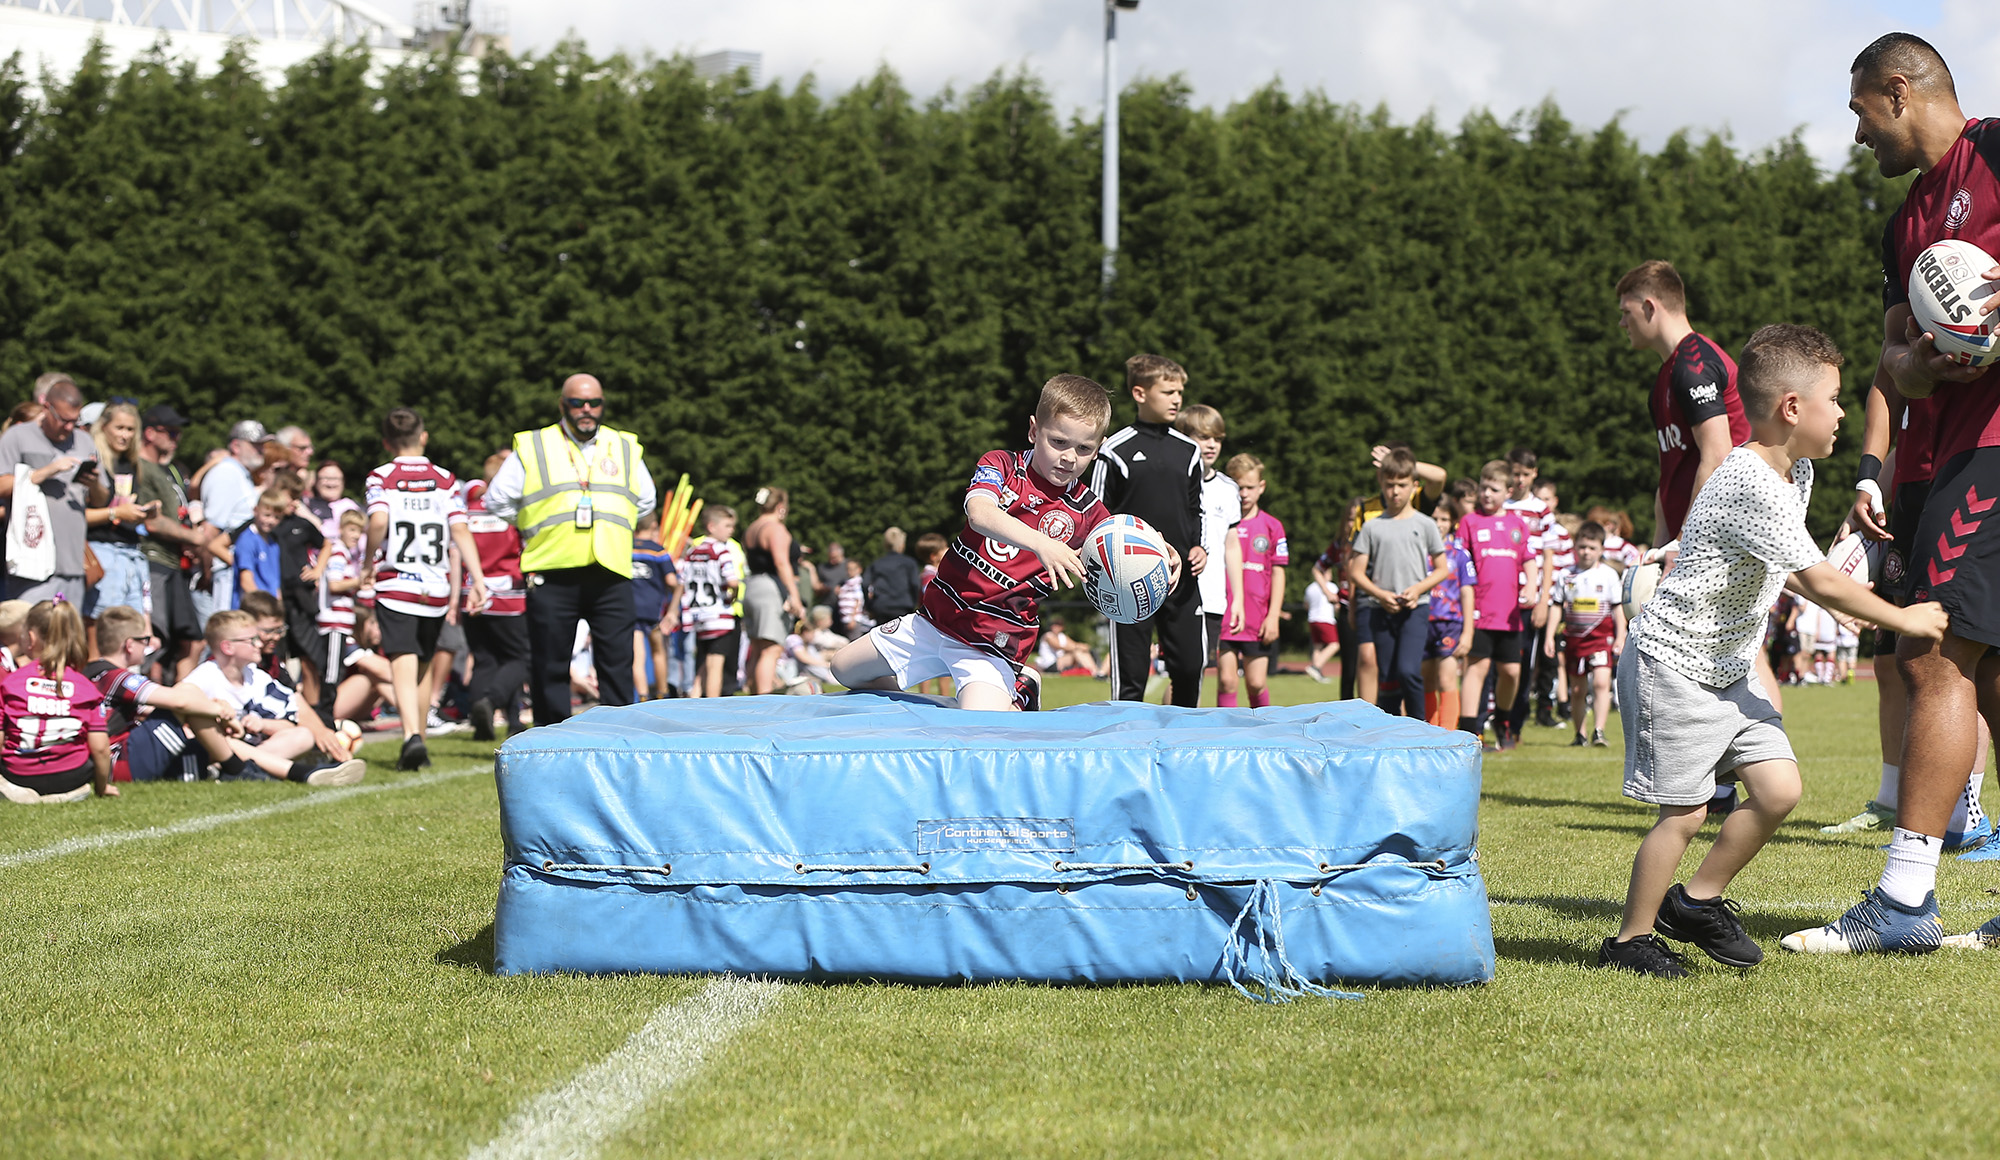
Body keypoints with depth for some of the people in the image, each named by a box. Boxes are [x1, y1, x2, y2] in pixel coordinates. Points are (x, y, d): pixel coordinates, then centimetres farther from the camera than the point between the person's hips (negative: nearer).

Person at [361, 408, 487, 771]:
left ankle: (412, 736, -31)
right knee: (425, 665, 18)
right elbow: (460, 529, -3)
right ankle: (419, 736, 23)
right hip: (436, 587, 3)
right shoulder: (444, 479, 7)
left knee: (404, 666, -11)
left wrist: (368, 560, -2)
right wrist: (477, 578, -6)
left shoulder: (381, 478, 1)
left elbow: (379, 521, -18)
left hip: (395, 583, -3)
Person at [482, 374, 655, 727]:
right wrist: (537, 530, 11)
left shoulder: (626, 449, 15)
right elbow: (497, 500, 10)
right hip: (552, 577, -2)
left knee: (617, 663, -3)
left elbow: (646, 501, 26)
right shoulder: (532, 448, 7)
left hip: (611, 576, 2)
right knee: (550, 668, 1)